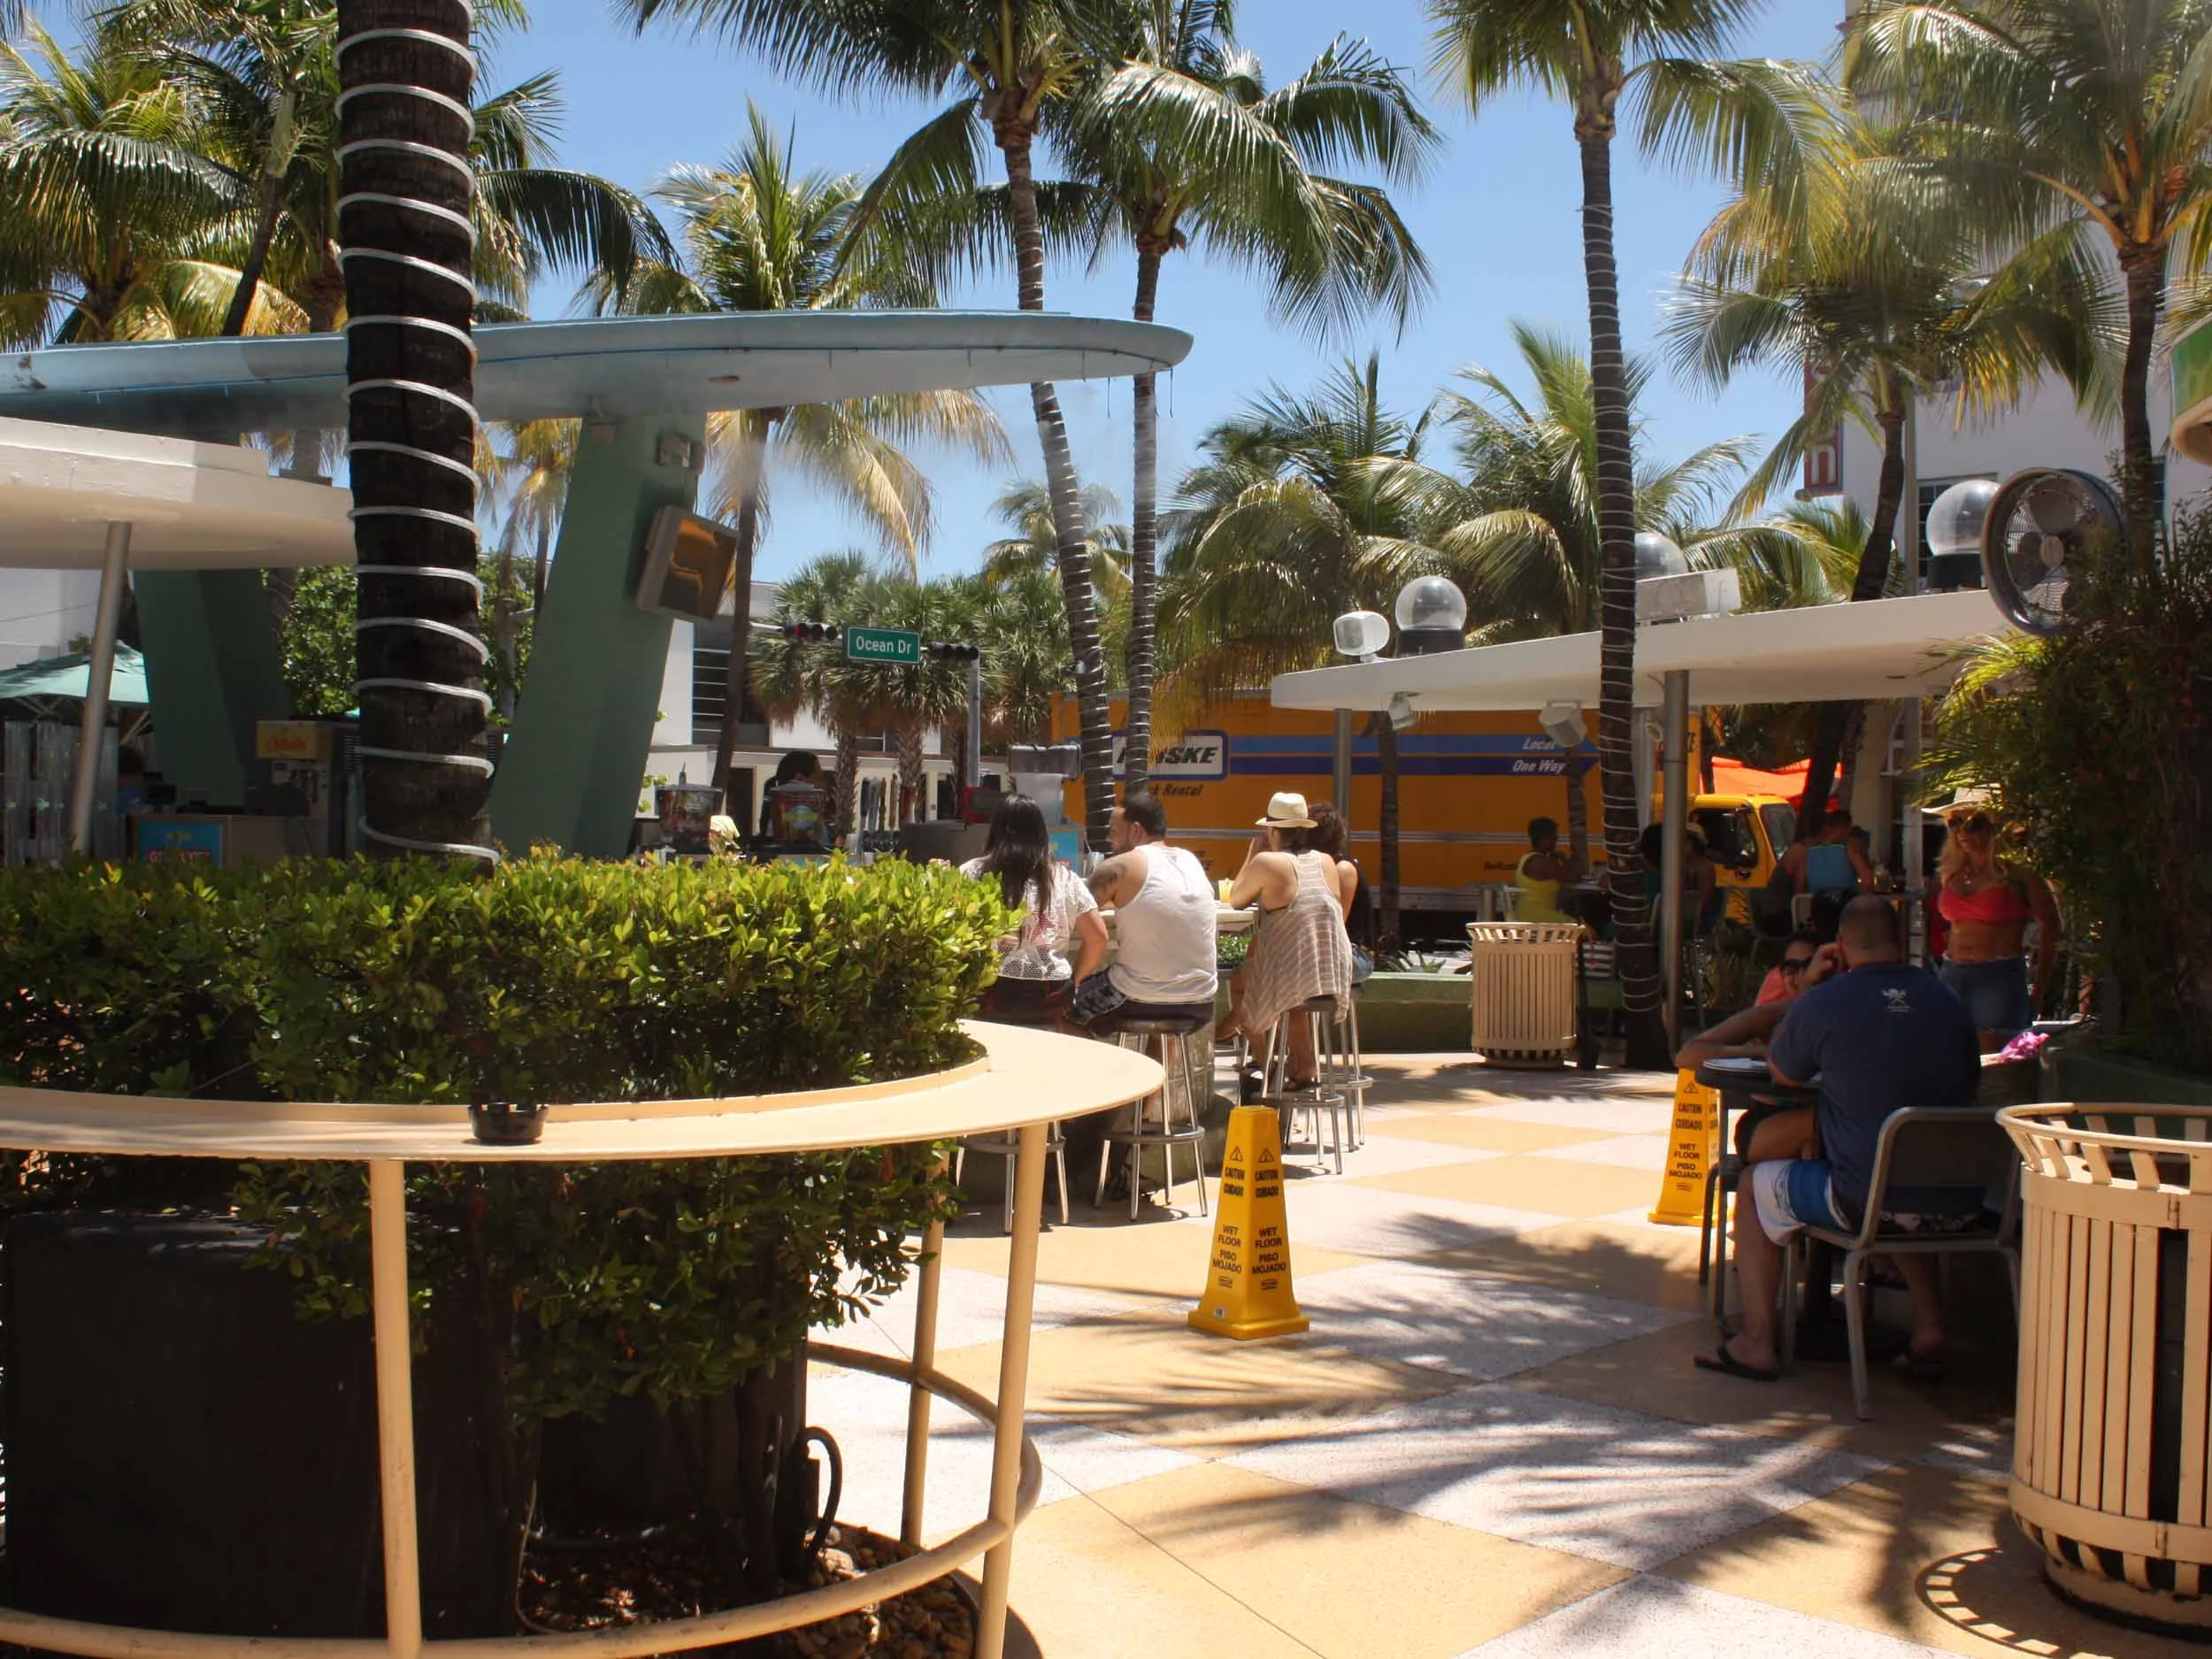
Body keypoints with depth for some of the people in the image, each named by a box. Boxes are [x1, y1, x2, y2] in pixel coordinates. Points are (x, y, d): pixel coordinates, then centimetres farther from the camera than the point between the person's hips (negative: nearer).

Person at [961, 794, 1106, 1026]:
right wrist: (1073, 980, 19)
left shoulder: (973, 872, 2)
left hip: (987, 992, -2)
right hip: (1048, 998, 2)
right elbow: (1098, 937, 7)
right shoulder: (1063, 878, 7)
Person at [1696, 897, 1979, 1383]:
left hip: (1861, 1200, -5)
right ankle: (1929, 1328, 29)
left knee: (1755, 1186, 19)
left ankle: (1757, 1343, 17)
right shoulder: (1944, 998, 2)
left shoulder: (1822, 1003, -10)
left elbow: (1782, 1073, 8)